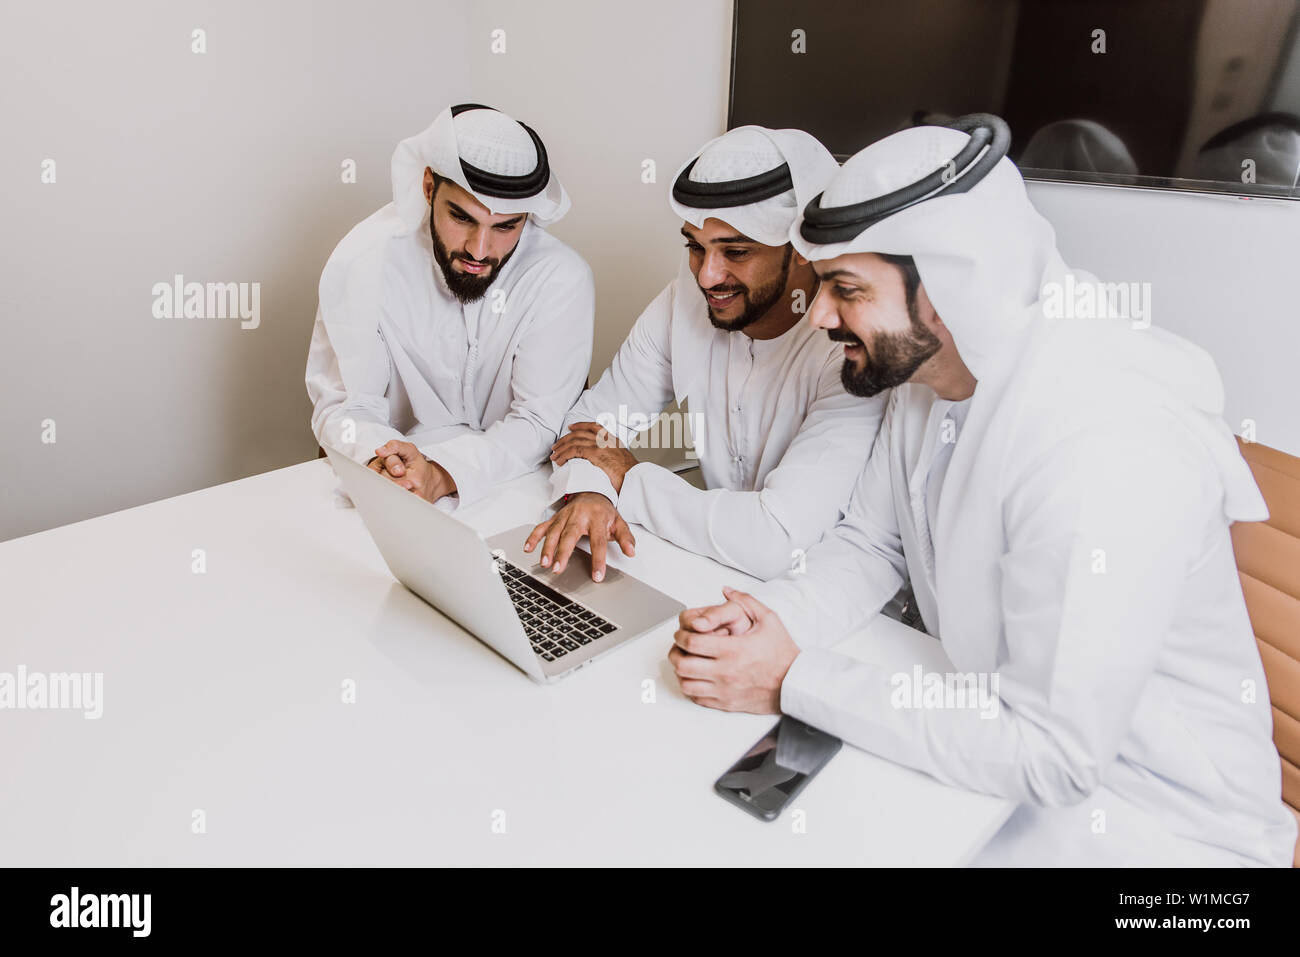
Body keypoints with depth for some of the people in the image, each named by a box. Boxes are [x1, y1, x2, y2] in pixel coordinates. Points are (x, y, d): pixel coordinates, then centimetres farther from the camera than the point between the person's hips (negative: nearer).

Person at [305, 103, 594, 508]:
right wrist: (378, 457, -31)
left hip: (512, 479, -1)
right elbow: (342, 405, -8)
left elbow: (539, 420, -16)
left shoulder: (562, 280, -16)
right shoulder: (361, 261, -12)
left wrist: (443, 474, -32)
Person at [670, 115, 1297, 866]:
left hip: (1151, 807, -6)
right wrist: (774, 620, -17)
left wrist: (793, 682, -25)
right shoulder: (924, 372, -6)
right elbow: (870, 546, 3)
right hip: (1001, 725, 7)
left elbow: (1052, 754, -29)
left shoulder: (1105, 447, -32)